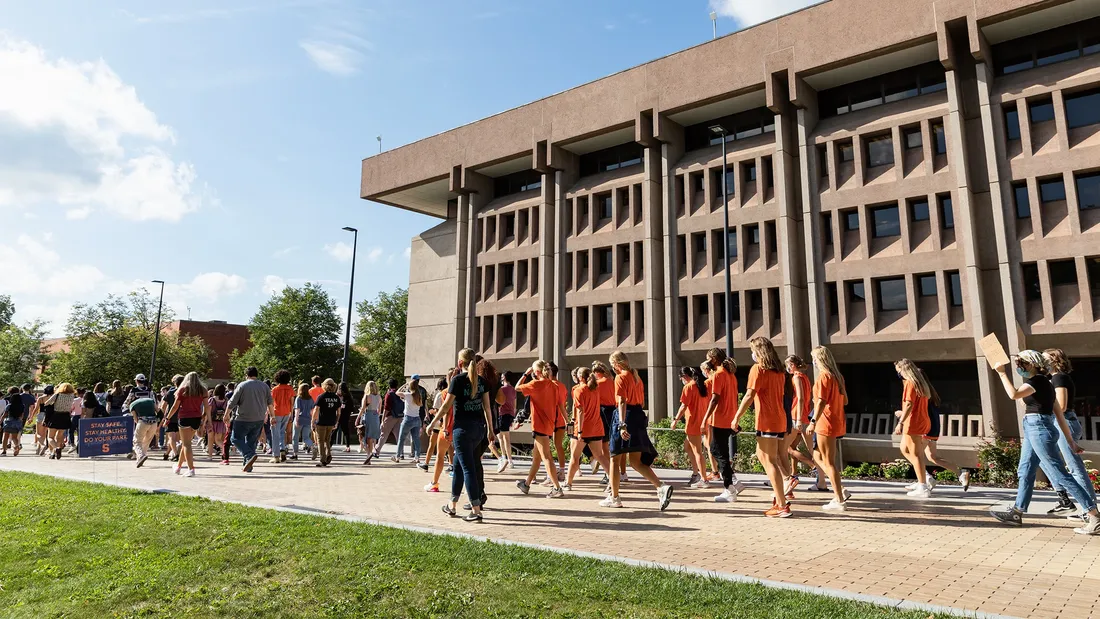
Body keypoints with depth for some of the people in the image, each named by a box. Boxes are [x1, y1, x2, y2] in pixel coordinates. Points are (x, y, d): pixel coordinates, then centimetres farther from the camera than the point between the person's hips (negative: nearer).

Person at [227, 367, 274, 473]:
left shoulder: (242, 386, -6)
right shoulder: (264, 386, 6)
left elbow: (232, 403, -4)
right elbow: (270, 404, 11)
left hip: (243, 419, -5)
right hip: (259, 420, 5)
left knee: (237, 439, 5)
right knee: (251, 442, 13)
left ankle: (250, 455, -18)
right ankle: (248, 466, 13)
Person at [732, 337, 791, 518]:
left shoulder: (758, 369, -9)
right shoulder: (779, 370, 13)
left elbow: (749, 396, -15)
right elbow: (779, 394, 17)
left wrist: (737, 417, -11)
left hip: (766, 421, -8)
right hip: (780, 420, 8)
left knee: (770, 462, -5)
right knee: (762, 455, 21)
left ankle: (782, 506, -6)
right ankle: (781, 492, 19)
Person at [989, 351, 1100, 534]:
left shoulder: (1038, 380, -11)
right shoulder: (1042, 383, 18)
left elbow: (1014, 394, -27)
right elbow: (1059, 414, 18)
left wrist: (1002, 373, -18)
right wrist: (1070, 441, 18)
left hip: (1039, 429, -10)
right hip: (1033, 430, 10)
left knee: (1060, 475, -8)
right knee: (1025, 472, 13)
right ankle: (1017, 513, 19)